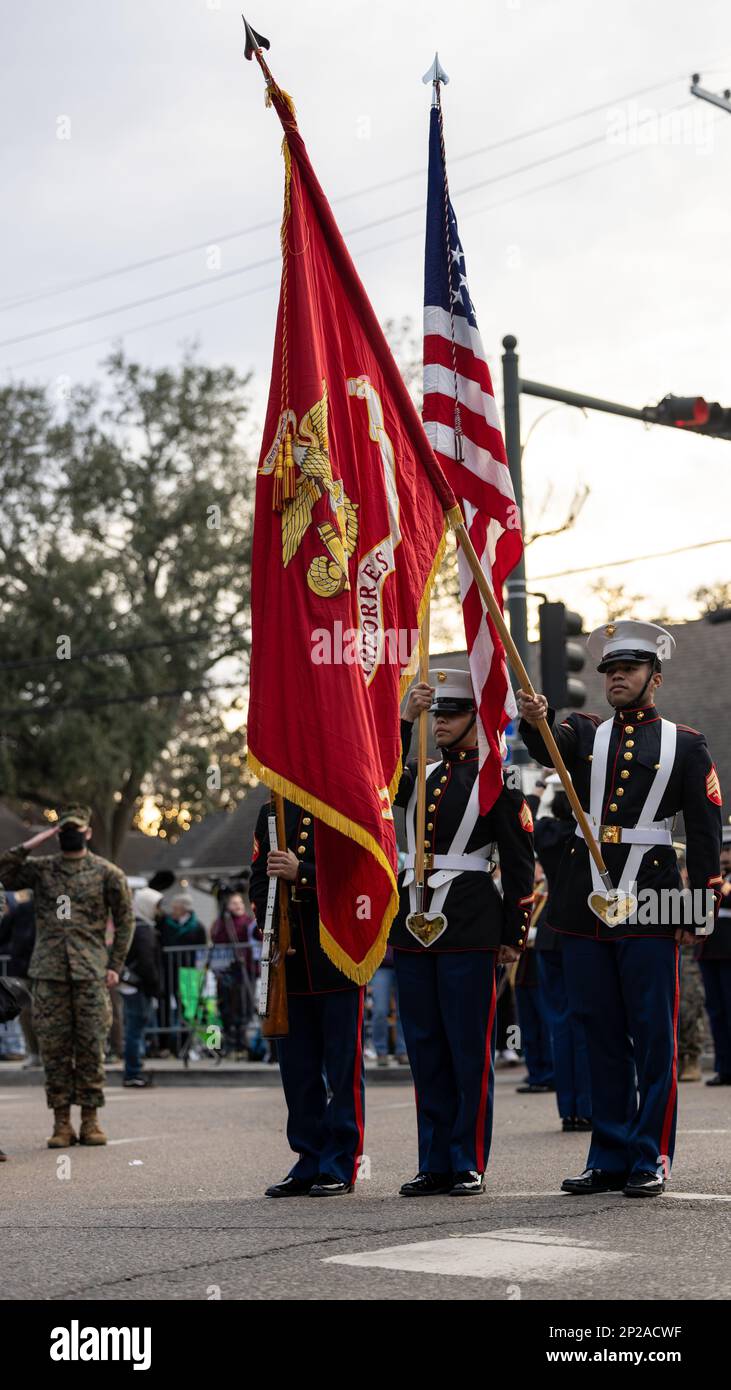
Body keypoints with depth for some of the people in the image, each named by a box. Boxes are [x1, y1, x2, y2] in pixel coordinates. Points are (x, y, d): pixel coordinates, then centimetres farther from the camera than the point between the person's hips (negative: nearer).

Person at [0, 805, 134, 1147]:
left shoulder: (107, 873, 7)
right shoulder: (40, 868, 11)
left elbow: (124, 921, 8)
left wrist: (115, 965, 1)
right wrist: (31, 844, -5)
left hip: (91, 974, -1)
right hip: (49, 973, 1)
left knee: (91, 1045, -1)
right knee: (54, 1046, 0)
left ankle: (90, 1120, 6)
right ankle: (61, 1122, 5)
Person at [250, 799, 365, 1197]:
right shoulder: (273, 813, 13)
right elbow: (259, 880, 13)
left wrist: (301, 873, -19)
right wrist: (269, 927, -4)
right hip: (291, 964, 5)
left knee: (343, 1067, 0)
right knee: (298, 1070, 8)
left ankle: (340, 1167, 7)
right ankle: (309, 1164, 17)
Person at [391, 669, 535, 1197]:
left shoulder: (496, 780, -1)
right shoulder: (423, 778, 17)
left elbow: (520, 864, -2)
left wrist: (514, 935, -5)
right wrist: (405, 718, -7)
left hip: (470, 929, -6)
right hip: (415, 926, 6)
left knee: (470, 1049, -2)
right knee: (425, 1047, 8)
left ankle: (469, 1165, 6)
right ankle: (436, 1164, 15)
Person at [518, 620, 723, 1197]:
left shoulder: (686, 744, 6)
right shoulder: (585, 732, 14)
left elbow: (705, 832, 3)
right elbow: (549, 745, -10)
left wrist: (700, 912, -3)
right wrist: (536, 719, -34)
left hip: (649, 903, -3)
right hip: (586, 902, 3)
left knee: (654, 1036, -1)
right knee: (602, 1035, 8)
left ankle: (651, 1160, 6)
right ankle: (610, 1158, 14)